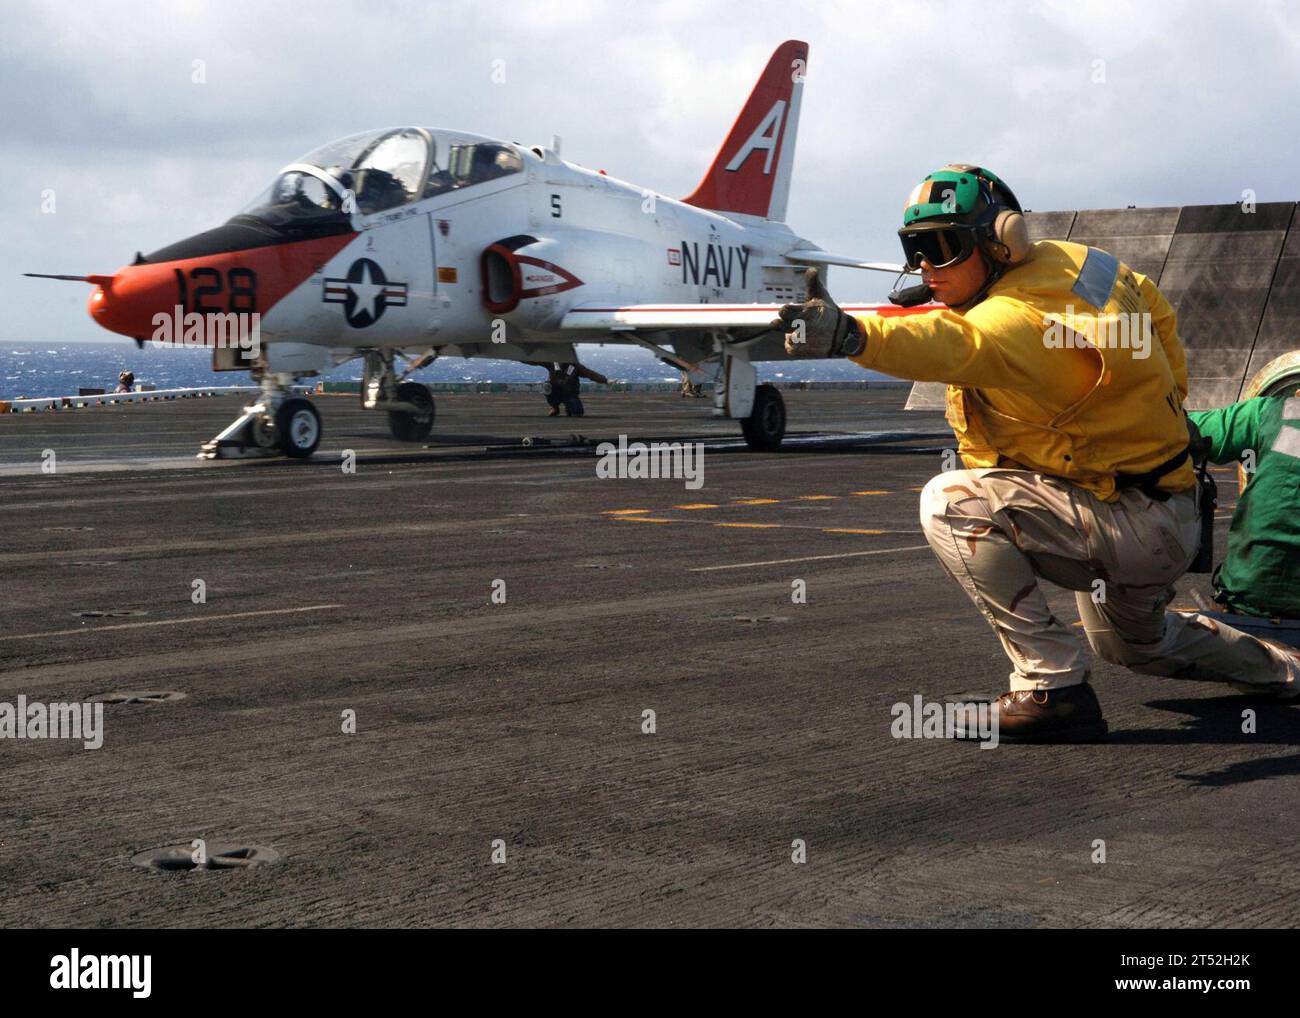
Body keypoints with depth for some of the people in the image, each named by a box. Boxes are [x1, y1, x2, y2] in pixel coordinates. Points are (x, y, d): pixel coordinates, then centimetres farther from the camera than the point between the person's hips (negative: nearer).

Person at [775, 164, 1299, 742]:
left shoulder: (1017, 320, -28)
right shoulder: (1073, 262, 2)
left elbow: (959, 345, -51)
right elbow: (1155, 310, 19)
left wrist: (853, 336, -68)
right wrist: (1161, 411, 24)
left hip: (1135, 525, -10)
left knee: (952, 503, -22)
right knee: (1133, 645, 37)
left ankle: (1053, 688, -20)